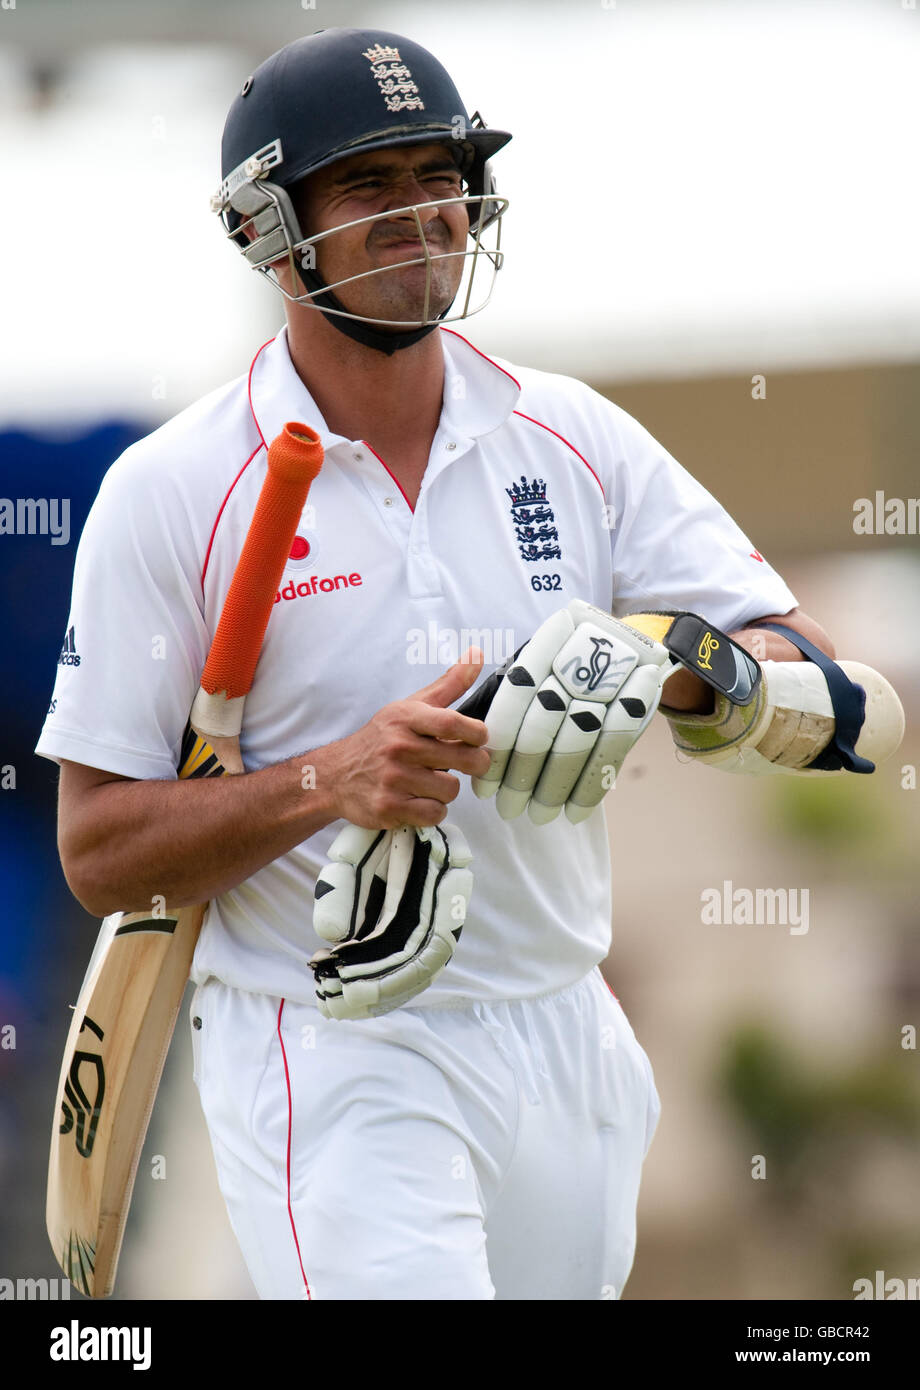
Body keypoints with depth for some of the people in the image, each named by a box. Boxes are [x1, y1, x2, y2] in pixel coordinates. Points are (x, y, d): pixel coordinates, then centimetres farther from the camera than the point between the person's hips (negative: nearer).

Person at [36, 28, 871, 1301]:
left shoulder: (578, 441, 4)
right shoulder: (170, 492, -5)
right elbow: (100, 852, -6)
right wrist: (328, 781, -21)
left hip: (565, 1046, 4)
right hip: (327, 1068, -4)